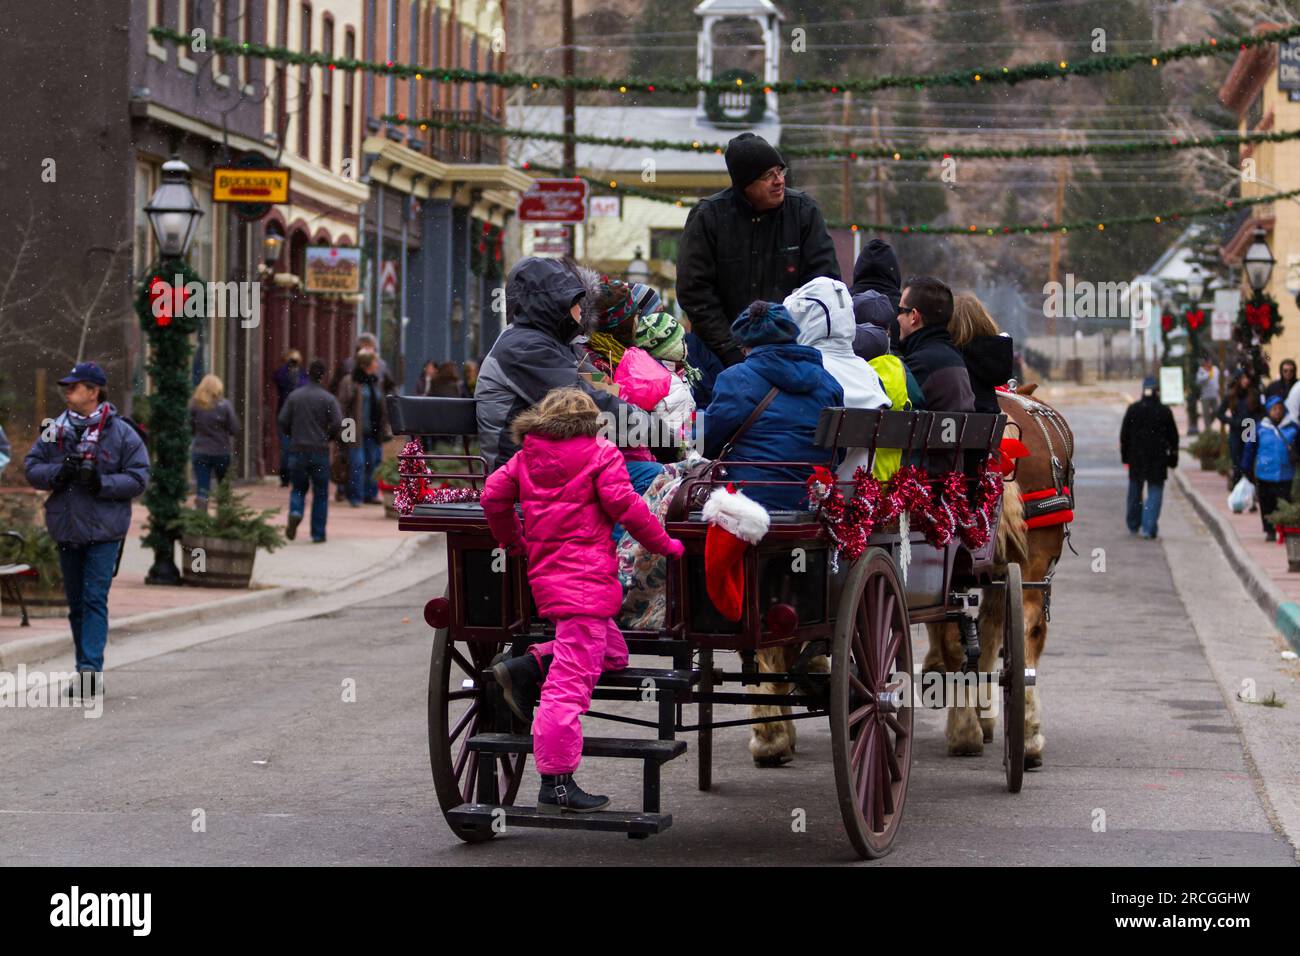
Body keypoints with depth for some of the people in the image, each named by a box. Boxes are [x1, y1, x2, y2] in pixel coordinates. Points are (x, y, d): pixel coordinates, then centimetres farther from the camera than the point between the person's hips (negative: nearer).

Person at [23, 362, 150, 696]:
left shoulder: (122, 433, -5)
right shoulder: (56, 431, 6)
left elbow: (138, 478, -7)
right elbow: (31, 467, 6)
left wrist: (101, 482, -20)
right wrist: (59, 472, -13)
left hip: (104, 531, -5)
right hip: (66, 530, 5)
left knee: (95, 599, -12)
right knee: (75, 602, 11)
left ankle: (91, 668, -15)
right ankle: (86, 670, 20)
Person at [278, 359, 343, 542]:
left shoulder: (294, 396, 1)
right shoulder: (328, 399, -5)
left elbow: (283, 421, -2)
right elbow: (338, 424, -11)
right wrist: (328, 437, 9)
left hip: (297, 450, 2)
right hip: (320, 451, -2)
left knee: (298, 488, 16)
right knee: (320, 493, 8)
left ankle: (296, 513, -14)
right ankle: (318, 534, 7)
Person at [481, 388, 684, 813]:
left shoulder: (526, 458, 14)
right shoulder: (600, 454, -3)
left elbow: (493, 495, 15)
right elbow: (623, 504, -10)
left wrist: (513, 540, 29)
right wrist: (663, 543, 0)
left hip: (546, 575, 8)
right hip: (585, 580, -8)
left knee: (612, 651, 23)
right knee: (570, 683, -8)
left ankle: (527, 667, 7)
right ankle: (556, 784, -9)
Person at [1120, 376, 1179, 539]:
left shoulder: (1133, 409, -2)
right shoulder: (1165, 411, -5)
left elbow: (1124, 435, 2)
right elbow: (1173, 437, 0)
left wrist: (1125, 456, 11)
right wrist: (1173, 458, 9)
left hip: (1136, 458, 2)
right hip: (1158, 458, -2)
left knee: (1135, 492, 16)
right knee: (1155, 491, 1)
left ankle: (1133, 526, 28)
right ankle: (1148, 528, -11)